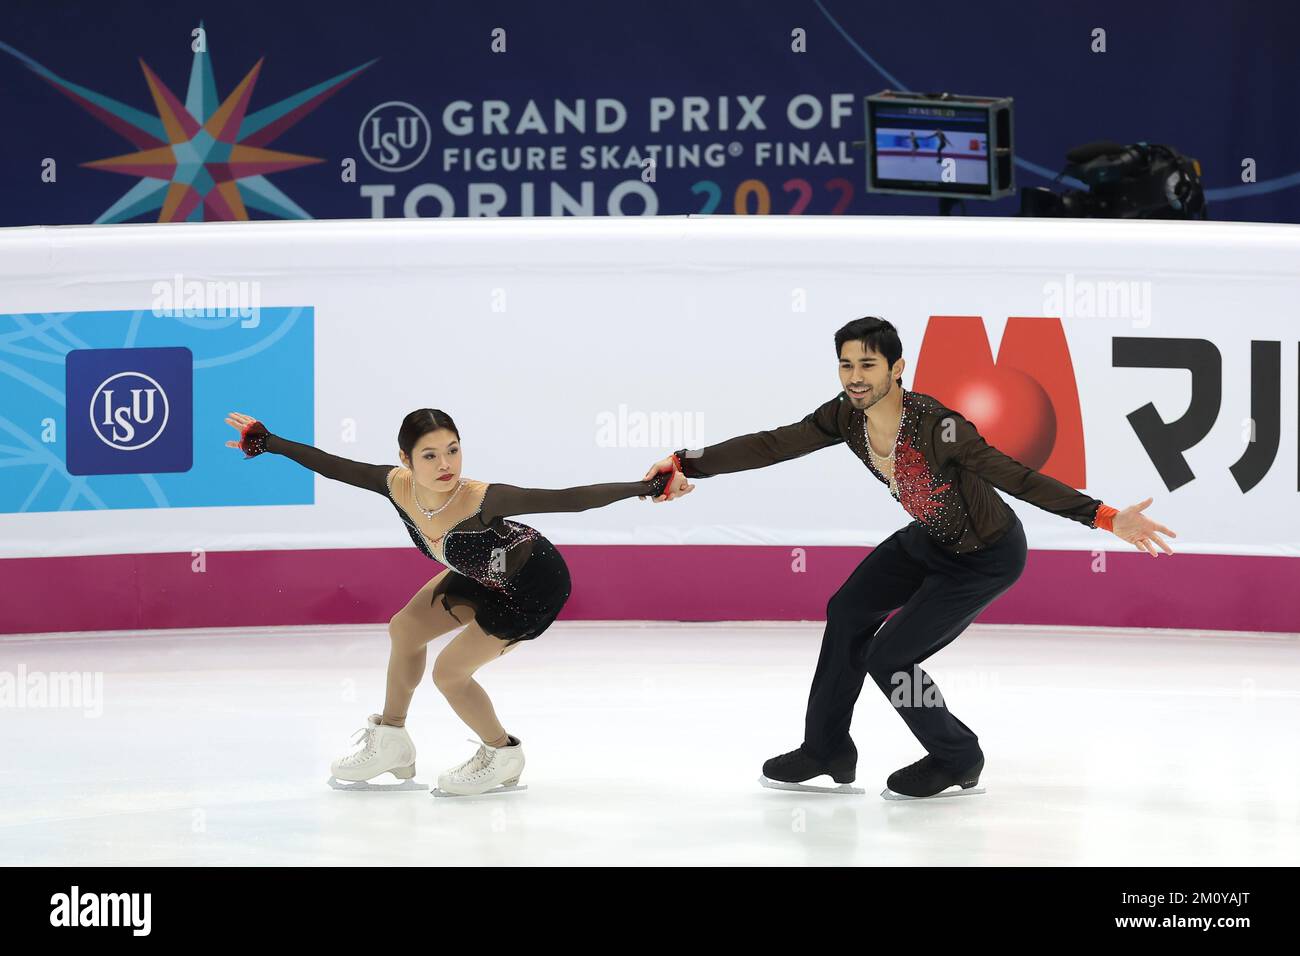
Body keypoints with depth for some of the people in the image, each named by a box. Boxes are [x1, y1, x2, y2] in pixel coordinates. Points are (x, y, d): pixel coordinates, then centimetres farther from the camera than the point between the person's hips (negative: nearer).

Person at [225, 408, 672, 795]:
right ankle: (390, 744, 38)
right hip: (483, 573, 7)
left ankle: (504, 756, 20)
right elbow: (334, 466, -11)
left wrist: (645, 486, -50)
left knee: (449, 672, -7)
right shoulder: (398, 485, -24)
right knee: (405, 630, 17)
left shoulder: (482, 501, -41)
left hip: (534, 586, -7)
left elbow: (568, 499, -43)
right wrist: (266, 442, -7)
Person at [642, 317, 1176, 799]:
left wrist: (1106, 518, -44)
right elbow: (771, 445, -16)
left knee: (886, 657, -10)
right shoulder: (846, 417, -14)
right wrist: (684, 464, -26)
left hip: (987, 558, -8)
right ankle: (828, 752, 30)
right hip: (929, 540, 8)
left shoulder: (934, 425, -35)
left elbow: (1017, 478, -36)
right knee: (848, 613, 14)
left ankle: (957, 761, 15)